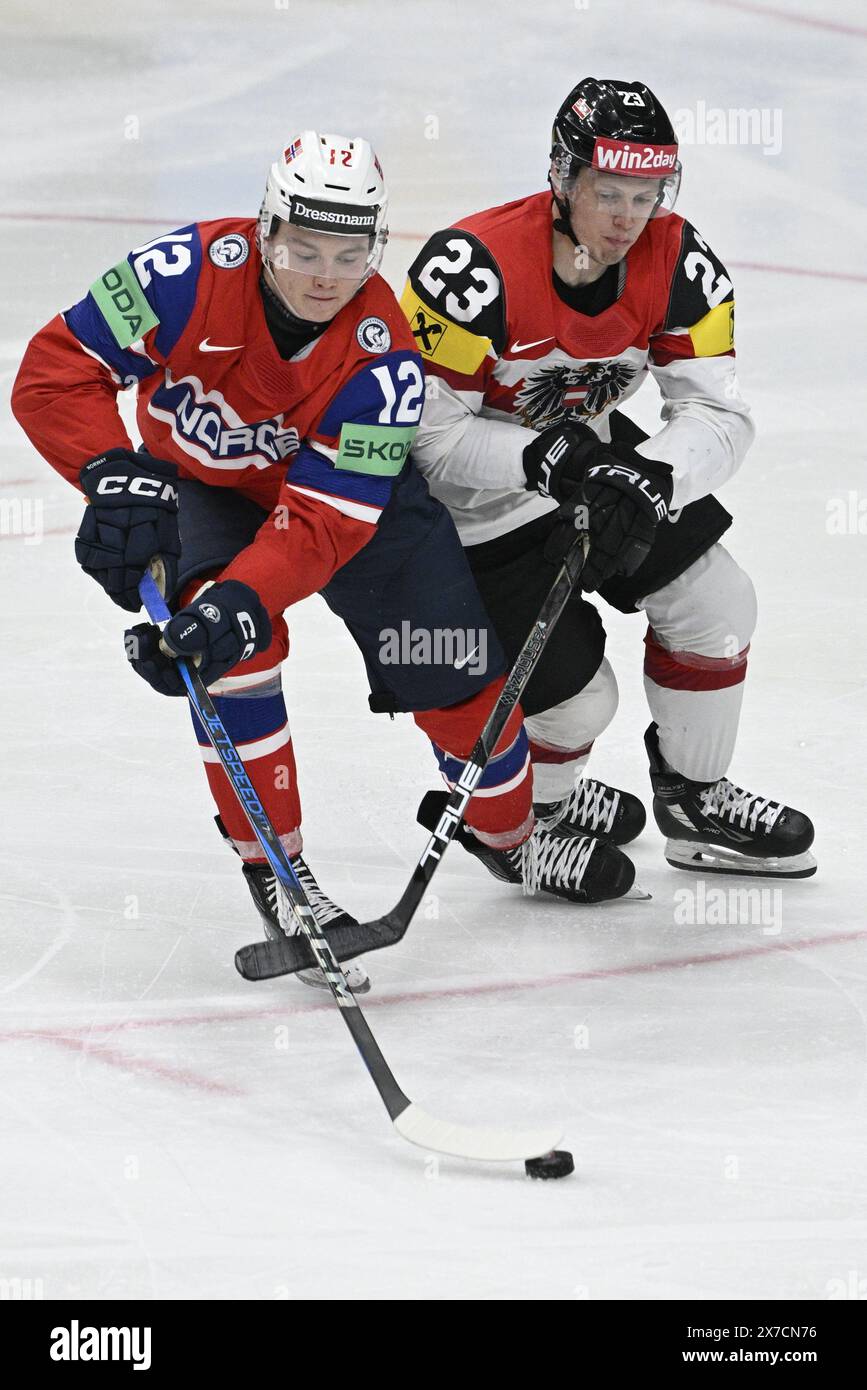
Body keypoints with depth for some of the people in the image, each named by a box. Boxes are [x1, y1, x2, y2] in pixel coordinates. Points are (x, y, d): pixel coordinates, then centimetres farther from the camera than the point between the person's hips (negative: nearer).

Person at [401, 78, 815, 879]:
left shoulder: (678, 264, -15)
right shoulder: (476, 267, -32)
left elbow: (720, 415, -15)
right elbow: (424, 429, -26)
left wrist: (648, 479, -35)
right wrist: (541, 458, -39)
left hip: (590, 452, 6)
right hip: (475, 501, -6)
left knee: (717, 604, 0)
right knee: (576, 694, -6)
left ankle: (694, 798, 23)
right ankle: (537, 804, 30)